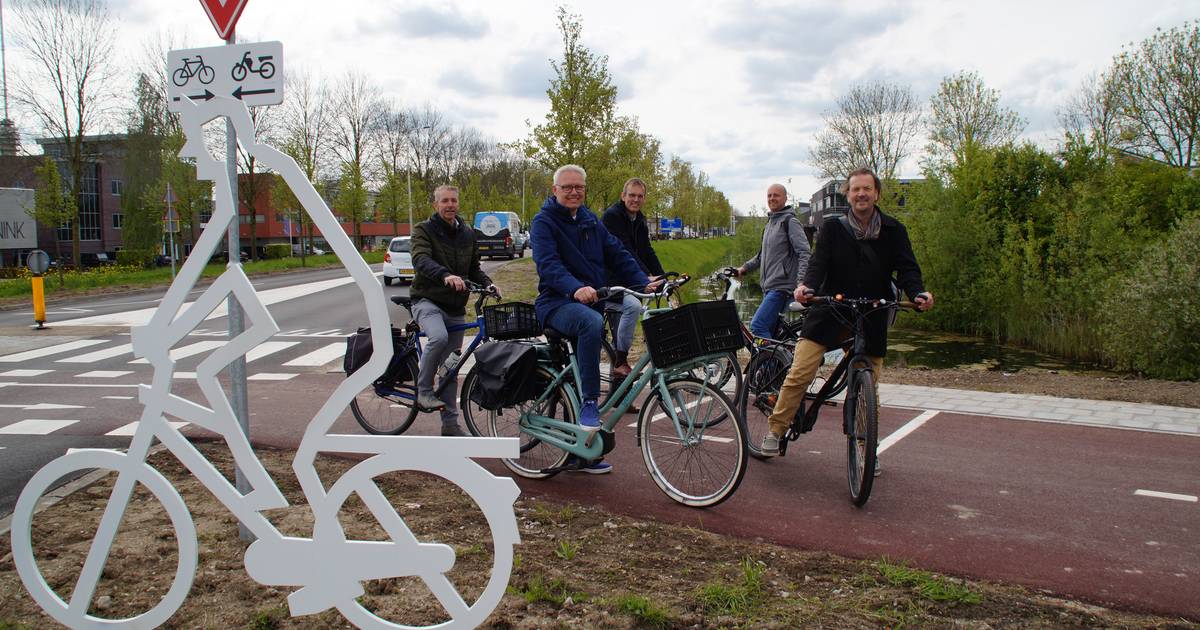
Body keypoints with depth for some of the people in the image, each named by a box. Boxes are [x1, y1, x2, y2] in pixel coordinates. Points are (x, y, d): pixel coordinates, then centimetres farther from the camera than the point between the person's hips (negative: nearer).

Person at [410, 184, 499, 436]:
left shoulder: (467, 233, 11)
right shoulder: (424, 230, -5)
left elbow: (473, 268, 18)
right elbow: (421, 259, -24)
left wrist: (488, 284, -4)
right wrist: (445, 275, -43)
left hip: (455, 308, 5)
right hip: (427, 300, -5)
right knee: (439, 337, -35)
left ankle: (450, 423, 17)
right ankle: (423, 391, -15)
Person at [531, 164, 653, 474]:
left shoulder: (591, 222, 16)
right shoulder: (544, 222, -4)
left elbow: (617, 255, 10)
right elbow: (548, 264, -20)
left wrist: (645, 283, -6)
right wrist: (576, 288, -38)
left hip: (592, 300, 7)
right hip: (558, 302, -7)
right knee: (591, 322, -38)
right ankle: (589, 402, -29)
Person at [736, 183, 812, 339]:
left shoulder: (790, 221, -6)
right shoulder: (770, 223, 21)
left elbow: (805, 254, -15)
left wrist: (801, 283, -25)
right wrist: (745, 268, 20)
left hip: (782, 287, -9)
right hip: (769, 287, 9)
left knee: (757, 326, -20)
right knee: (769, 331, 10)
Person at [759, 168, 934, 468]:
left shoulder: (893, 231, 5)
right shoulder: (832, 227, 1)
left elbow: (907, 268, -3)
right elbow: (819, 262, -10)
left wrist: (918, 292, -25)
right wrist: (807, 286, -32)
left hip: (872, 318, 2)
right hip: (829, 313, -1)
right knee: (799, 373, -12)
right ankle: (775, 430, 3)